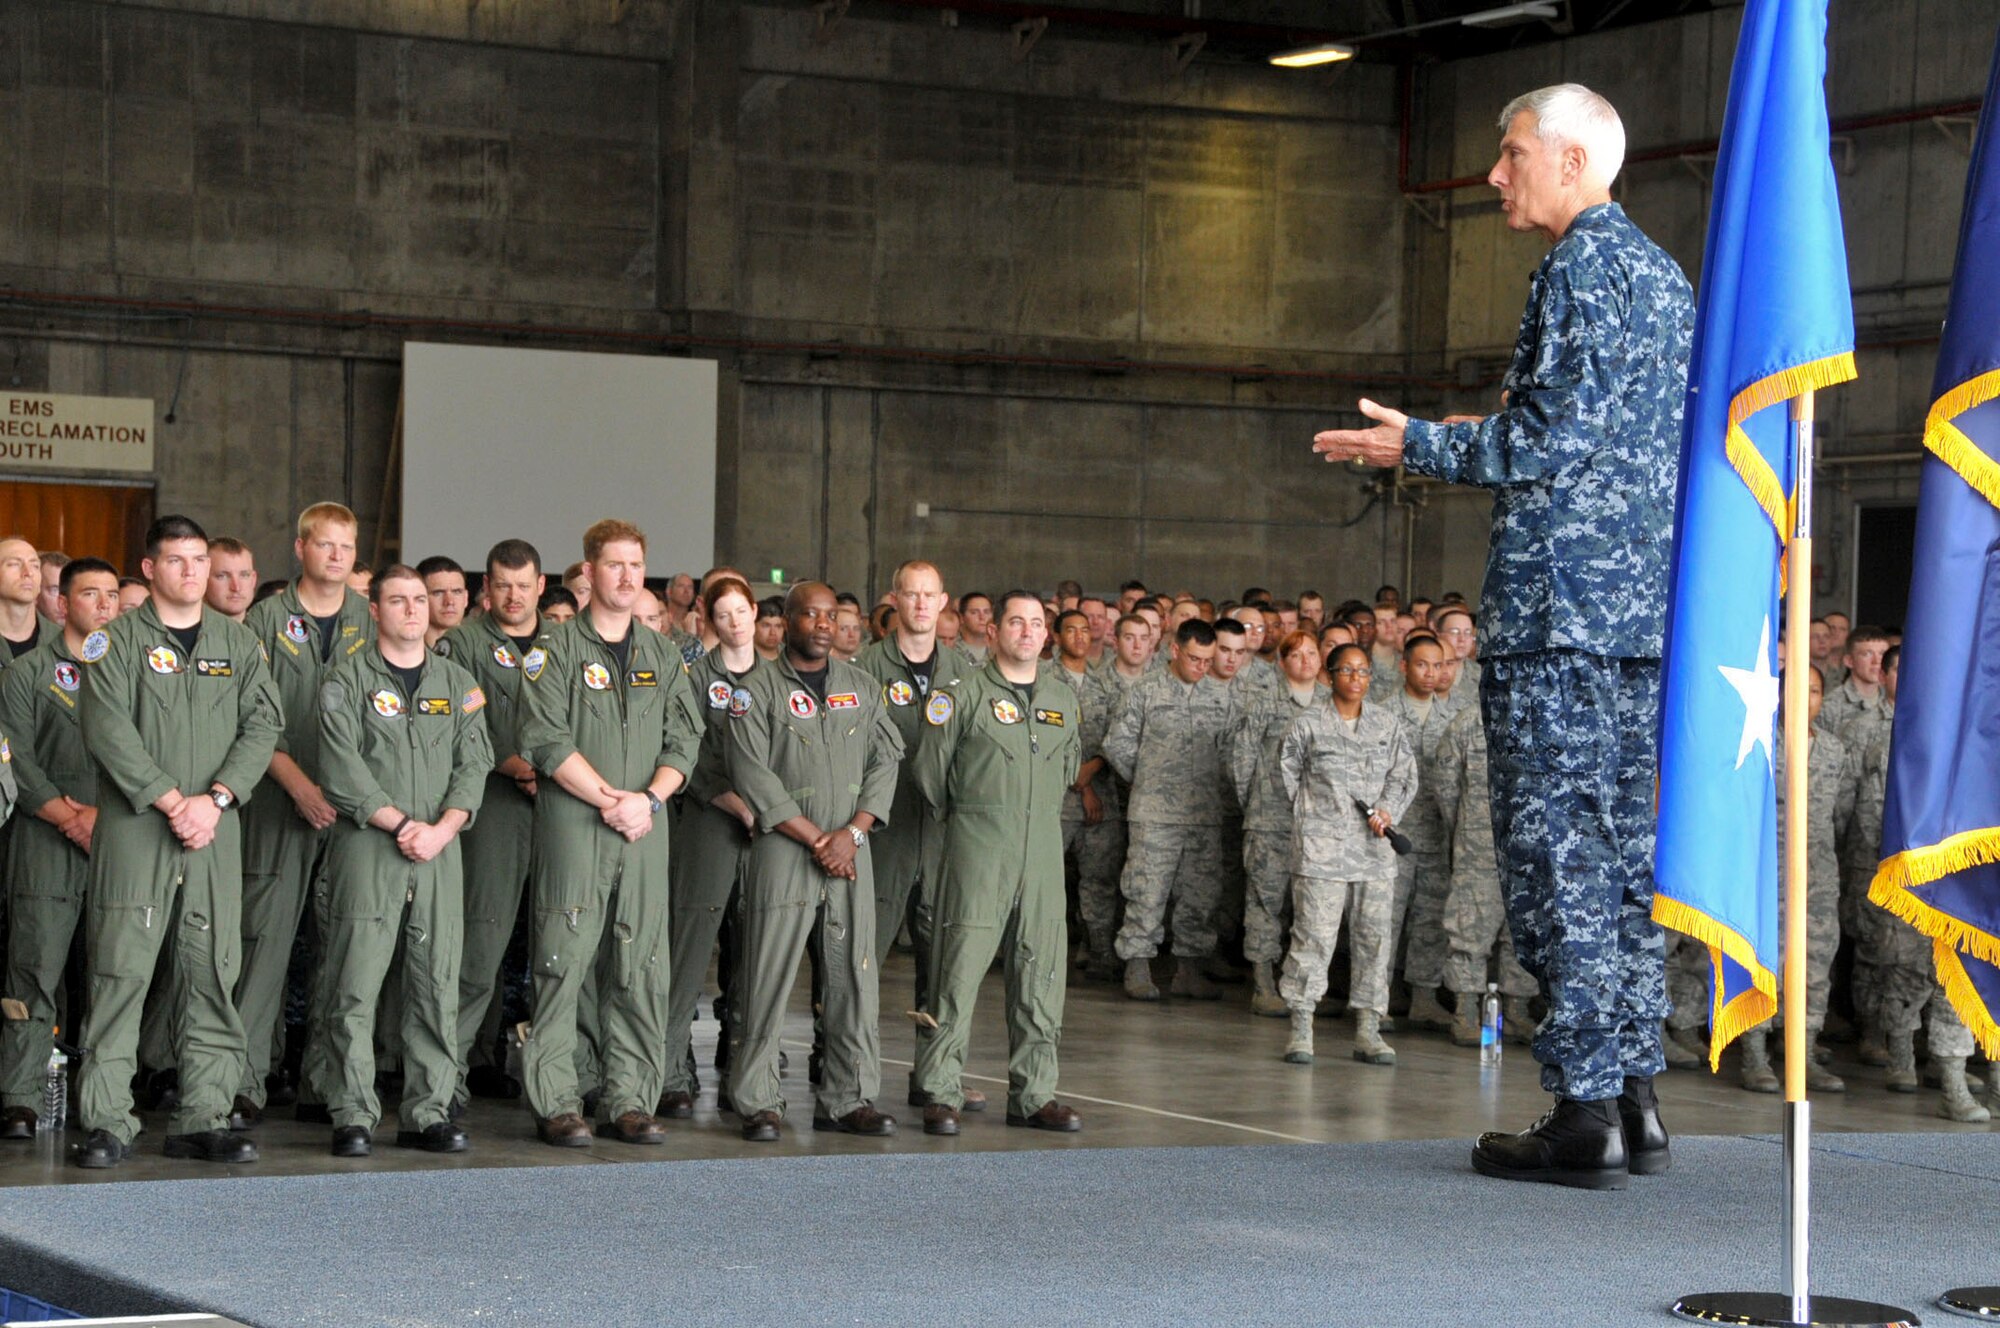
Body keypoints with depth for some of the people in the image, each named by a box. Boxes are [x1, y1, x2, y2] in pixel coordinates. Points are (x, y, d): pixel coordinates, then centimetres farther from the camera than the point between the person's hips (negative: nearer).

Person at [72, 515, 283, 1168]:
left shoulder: (240, 643, 13)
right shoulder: (115, 641, 2)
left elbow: (263, 726, 5)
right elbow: (109, 730, -8)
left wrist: (215, 800, -9)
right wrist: (172, 801, -14)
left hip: (215, 830, 4)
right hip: (134, 827, -3)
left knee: (211, 974, 2)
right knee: (122, 970, -5)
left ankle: (202, 1119, 7)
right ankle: (107, 1122, -2)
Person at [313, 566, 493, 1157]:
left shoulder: (458, 684, 15)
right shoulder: (347, 680, 2)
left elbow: (474, 764, 8)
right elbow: (343, 768, -7)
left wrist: (442, 828, -8)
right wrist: (399, 824, -12)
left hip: (440, 849, 4)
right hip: (367, 847, -4)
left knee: (437, 985, 3)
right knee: (356, 985, -6)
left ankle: (428, 1113, 9)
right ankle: (354, 1116, -1)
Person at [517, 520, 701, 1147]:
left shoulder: (663, 655, 15)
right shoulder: (557, 650, 0)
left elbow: (684, 741, 10)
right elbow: (548, 740, -9)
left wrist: (649, 798, -7)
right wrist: (609, 800, -12)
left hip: (645, 826, 5)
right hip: (573, 828, -4)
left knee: (641, 968, 4)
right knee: (564, 962, -5)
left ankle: (629, 1101, 10)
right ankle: (556, 1104, 0)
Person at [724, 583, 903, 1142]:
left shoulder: (863, 688, 14)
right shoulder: (758, 691, -1)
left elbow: (885, 762, 8)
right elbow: (754, 777, -8)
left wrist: (853, 832, -6)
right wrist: (815, 839, -11)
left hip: (851, 851, 4)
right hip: (783, 850, -4)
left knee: (854, 976, 3)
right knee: (769, 977, -5)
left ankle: (848, 1097, 10)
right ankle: (758, 1103, 1)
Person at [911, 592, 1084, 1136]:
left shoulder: (1062, 697, 13)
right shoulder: (964, 694, -2)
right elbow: (929, 769, 2)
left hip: (1044, 848, 5)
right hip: (978, 848, -5)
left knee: (1040, 971, 6)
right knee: (959, 968, -7)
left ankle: (1033, 1094, 13)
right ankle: (941, 1093, -2)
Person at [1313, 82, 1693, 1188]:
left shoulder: (1581, 266, -9)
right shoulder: (1665, 274, 19)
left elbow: (1558, 437, -17)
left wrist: (1423, 447, -6)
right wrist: (1492, 439, 25)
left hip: (1561, 601, -9)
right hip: (1649, 602, 9)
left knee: (1556, 854, -7)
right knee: (1623, 849, 11)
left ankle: (1585, 1115, -7)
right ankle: (1633, 1097, 13)